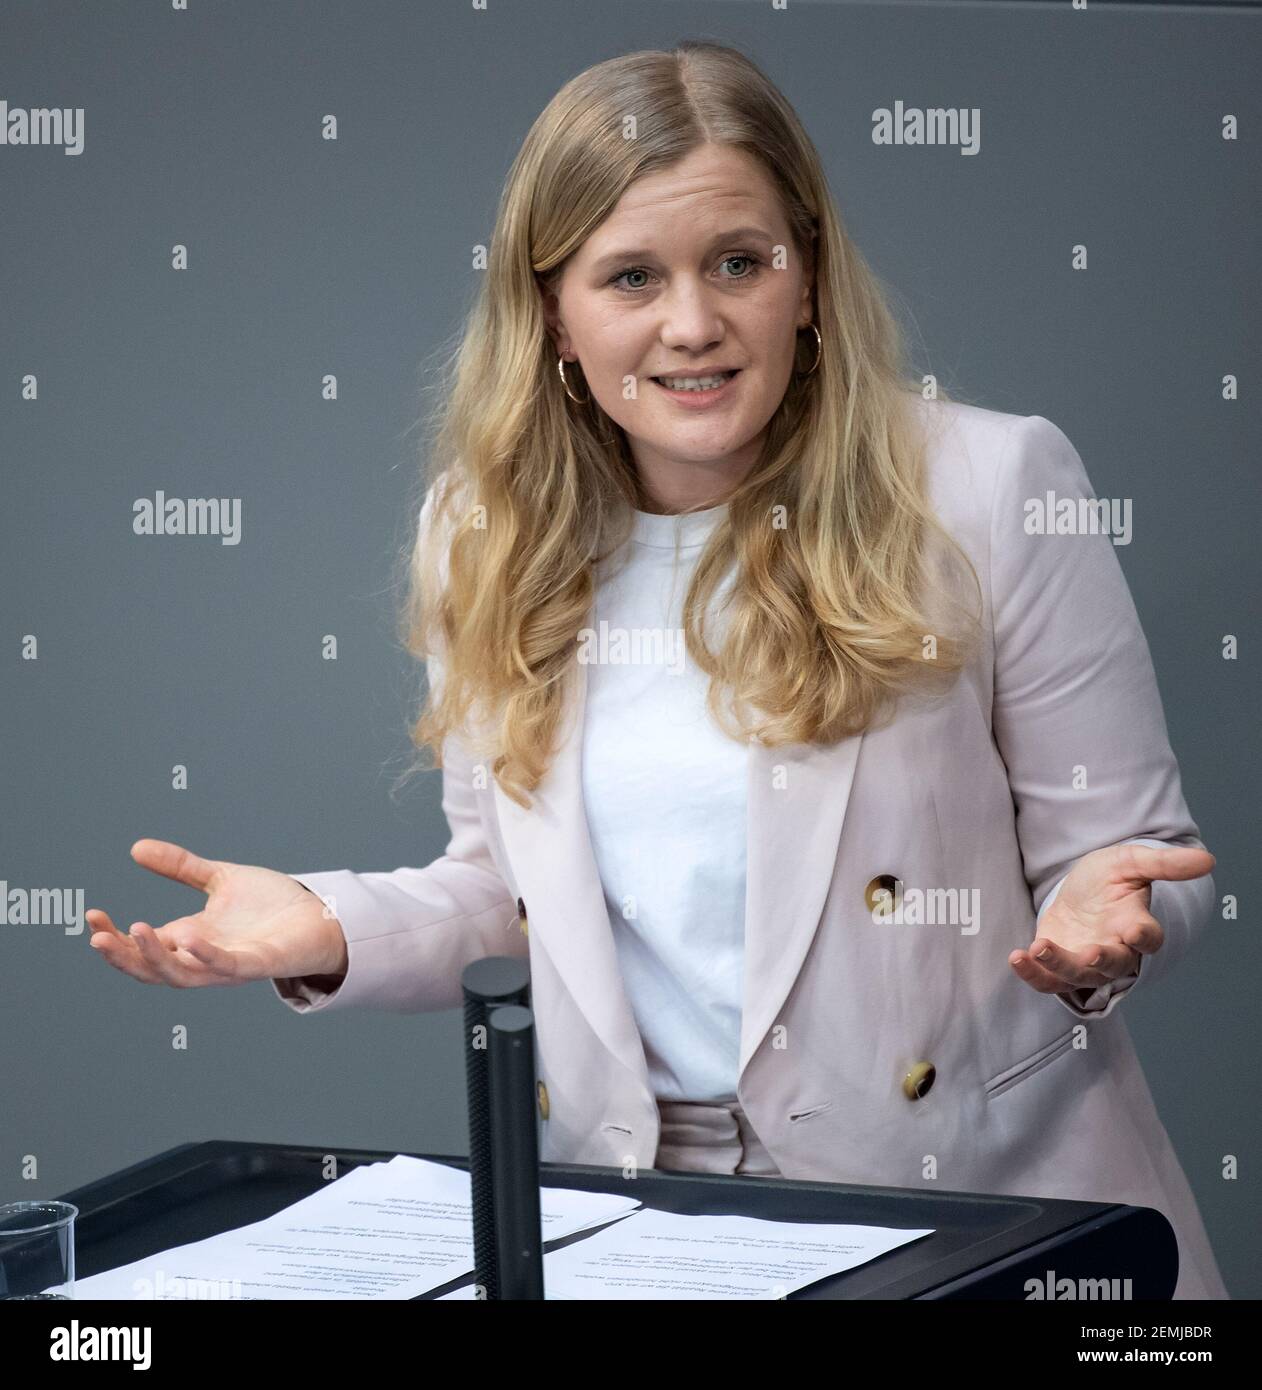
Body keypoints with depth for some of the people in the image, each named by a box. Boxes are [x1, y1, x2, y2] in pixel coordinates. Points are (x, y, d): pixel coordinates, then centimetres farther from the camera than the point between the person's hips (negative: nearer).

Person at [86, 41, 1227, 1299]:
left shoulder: (992, 490, -4)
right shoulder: (482, 536, 8)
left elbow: (1131, 857, 2)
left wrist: (1100, 924, -20)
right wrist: (326, 931, 0)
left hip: (980, 1198, -1)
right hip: (633, 1208, 2)